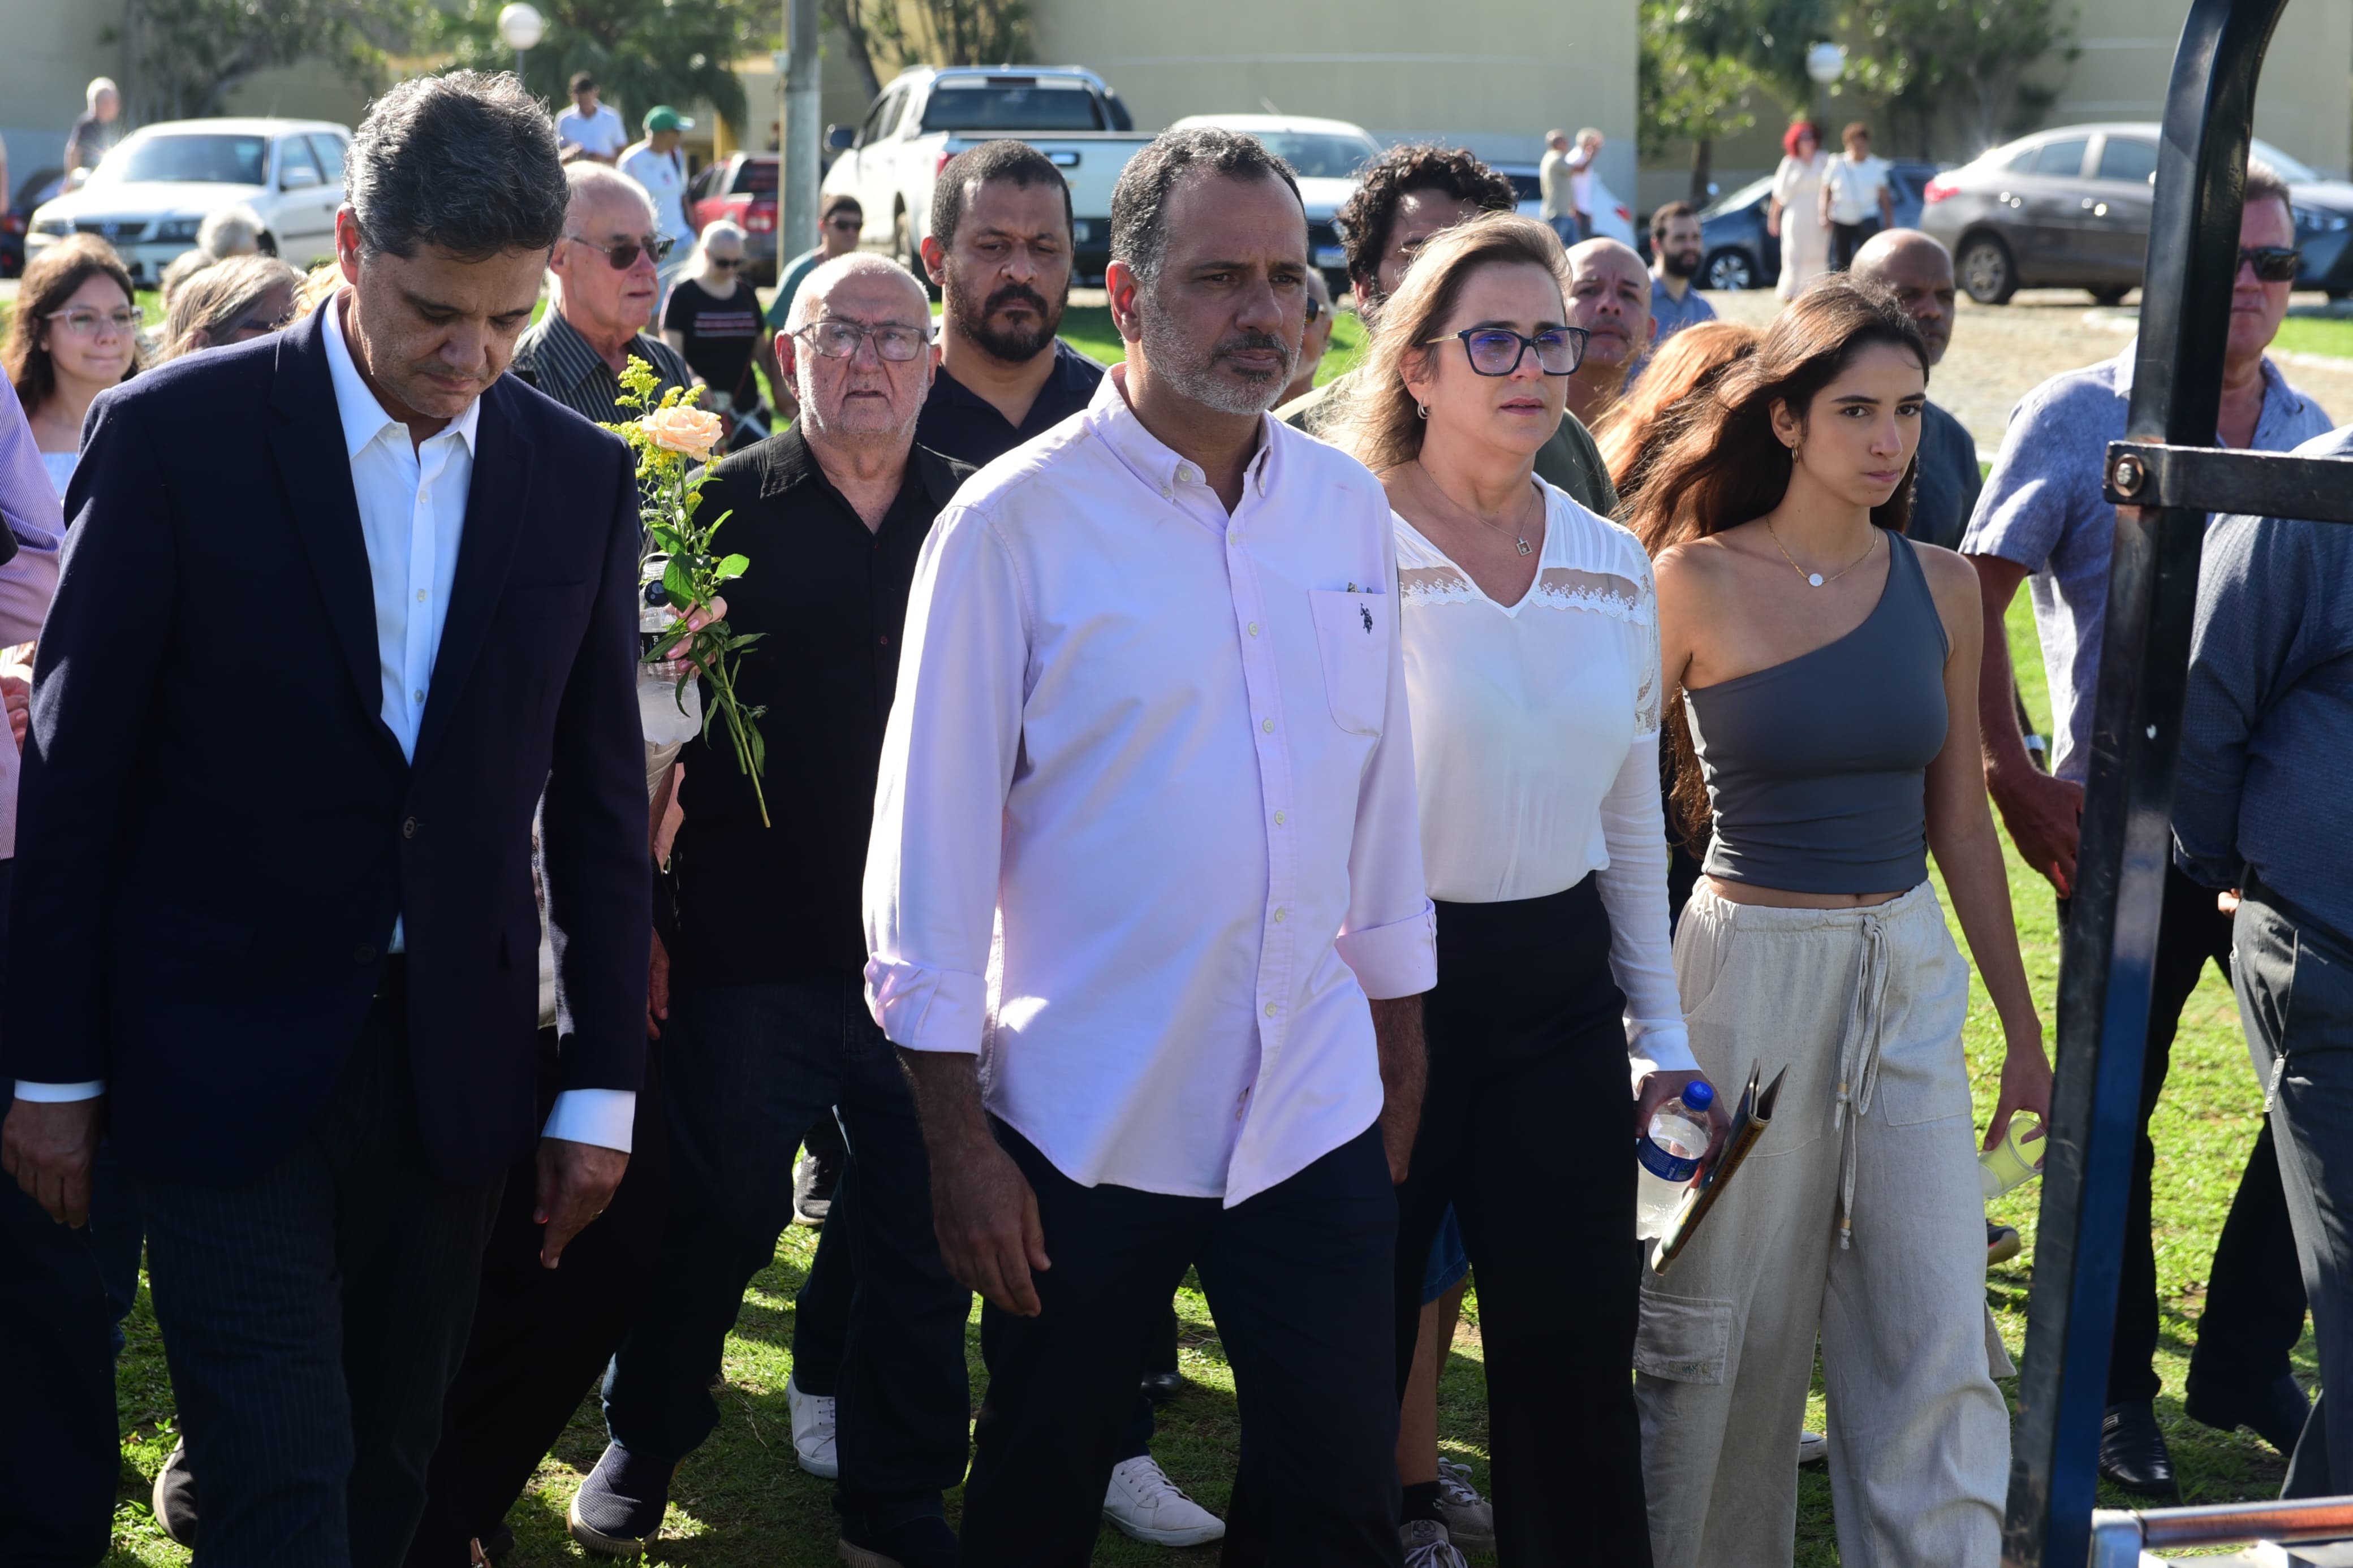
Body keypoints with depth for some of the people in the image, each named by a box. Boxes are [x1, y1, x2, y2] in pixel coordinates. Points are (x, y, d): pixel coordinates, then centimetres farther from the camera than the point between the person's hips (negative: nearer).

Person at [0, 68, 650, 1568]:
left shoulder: (582, 478, 2)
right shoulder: (175, 434, -7)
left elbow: (599, 797, 7)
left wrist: (605, 1083, 7)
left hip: (456, 1063, 3)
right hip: (229, 1054, -3)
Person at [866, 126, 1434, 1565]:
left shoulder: (1347, 508, 5)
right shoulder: (1015, 524, -9)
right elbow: (933, 837, -8)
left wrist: (1401, 1041, 16)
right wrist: (955, 1134, -9)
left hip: (1317, 1112, 4)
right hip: (1085, 1124, -3)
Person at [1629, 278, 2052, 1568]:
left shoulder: (1941, 586, 4)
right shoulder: (1694, 581, -7)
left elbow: (1960, 821, 11)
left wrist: (2023, 1030, 14)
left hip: (1911, 973, 3)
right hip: (1749, 967, -3)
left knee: (1936, 1338, 0)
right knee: (1734, 1327, 8)